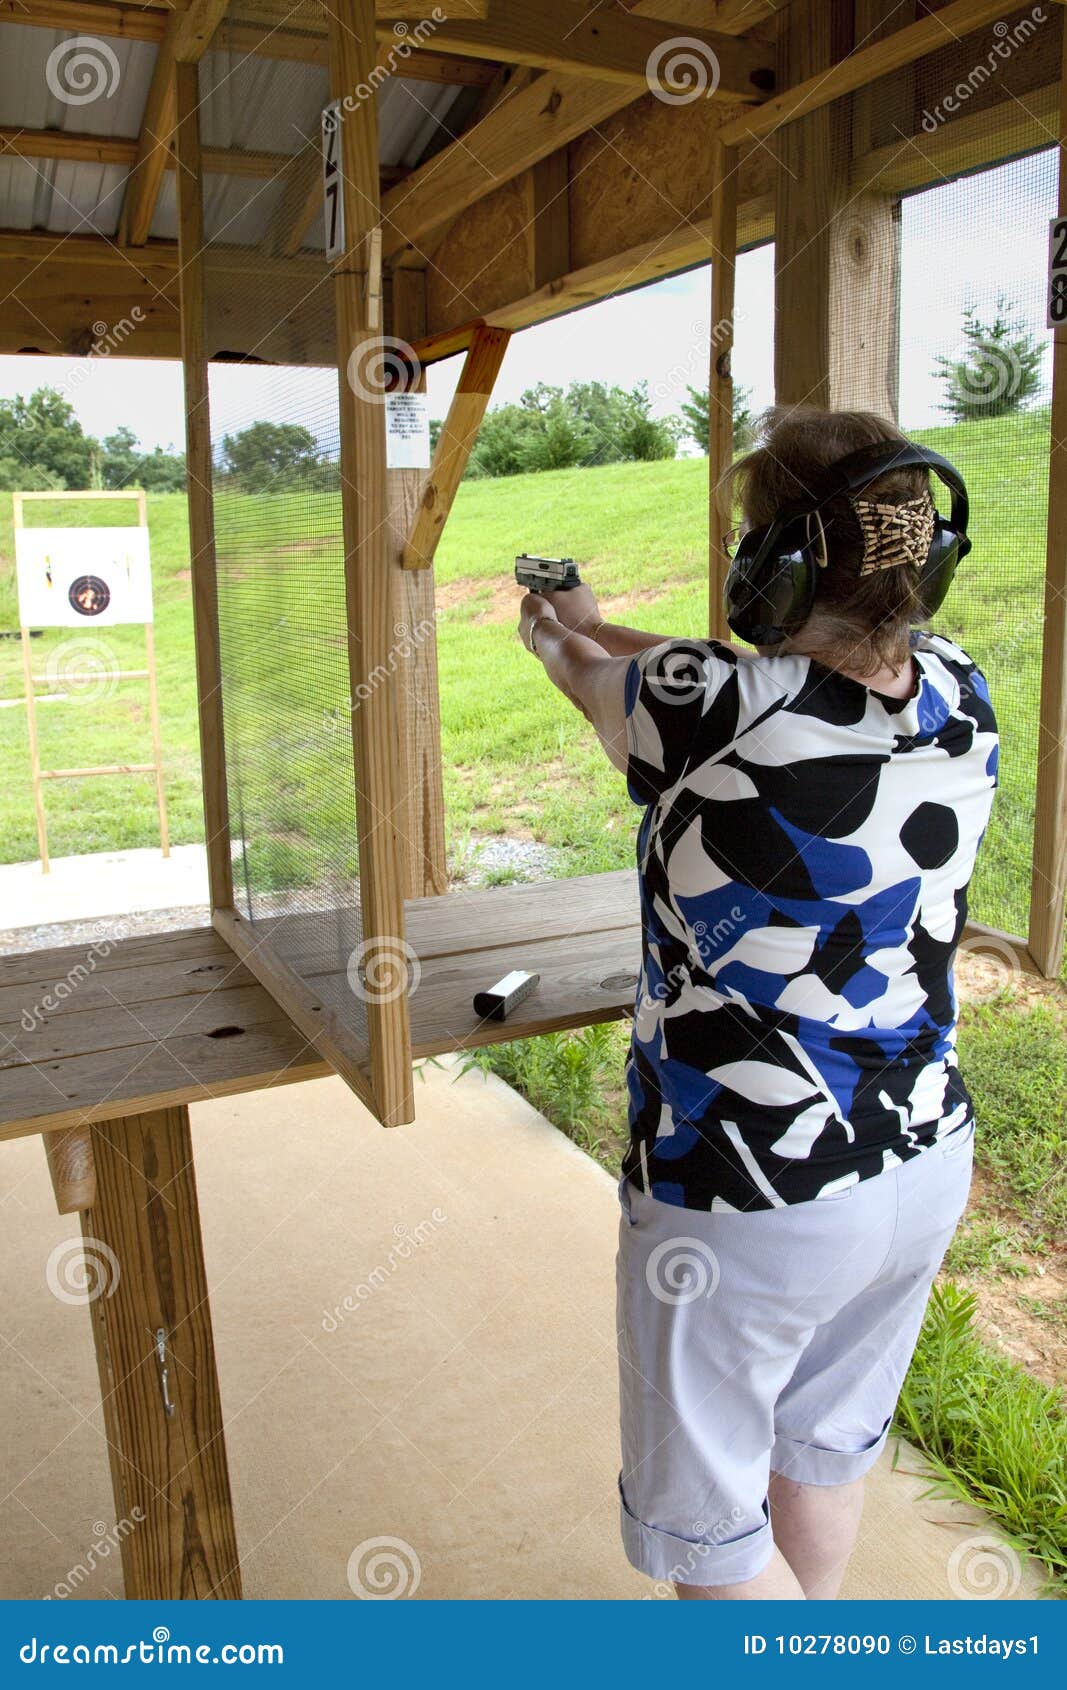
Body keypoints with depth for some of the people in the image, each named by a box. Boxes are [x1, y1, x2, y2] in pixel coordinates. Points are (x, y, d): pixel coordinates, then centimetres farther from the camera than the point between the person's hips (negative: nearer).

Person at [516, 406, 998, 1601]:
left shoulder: (709, 710, -26)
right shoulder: (954, 694, -8)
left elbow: (599, 688, -3)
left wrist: (558, 642, 22)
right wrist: (600, 625, 21)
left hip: (747, 1200, -7)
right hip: (926, 1157, 7)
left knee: (705, 1519, 19)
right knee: (828, 1443, 31)